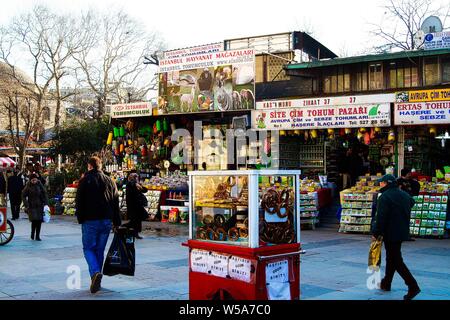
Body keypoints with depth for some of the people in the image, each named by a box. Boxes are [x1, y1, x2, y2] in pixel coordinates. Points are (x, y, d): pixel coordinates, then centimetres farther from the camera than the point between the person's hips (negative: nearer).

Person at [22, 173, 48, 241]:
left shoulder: (39, 185, 2)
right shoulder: (28, 186, -4)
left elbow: (44, 194, 8)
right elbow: (23, 196, 0)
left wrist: (46, 203, -1)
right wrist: (26, 205, -8)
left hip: (39, 206, 3)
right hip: (32, 206, -3)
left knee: (39, 221, -1)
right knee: (34, 220, -14)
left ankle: (37, 236, 8)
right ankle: (32, 234, 8)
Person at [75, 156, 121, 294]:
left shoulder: (85, 180, -3)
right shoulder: (109, 181, 10)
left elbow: (79, 202, -4)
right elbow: (116, 203, 10)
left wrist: (80, 219, 4)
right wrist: (116, 222, 13)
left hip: (90, 221, -4)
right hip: (106, 221, 4)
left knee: (88, 248, 4)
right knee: (100, 250, 12)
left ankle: (95, 272, -21)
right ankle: (96, 282, 14)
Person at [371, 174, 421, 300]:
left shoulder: (385, 197, -15)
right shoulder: (404, 195, 11)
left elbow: (380, 218, -19)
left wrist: (375, 233, -12)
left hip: (390, 233, -9)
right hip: (402, 232, 9)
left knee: (396, 260, -5)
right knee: (391, 257, 19)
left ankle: (413, 286, -13)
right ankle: (386, 283, 30)